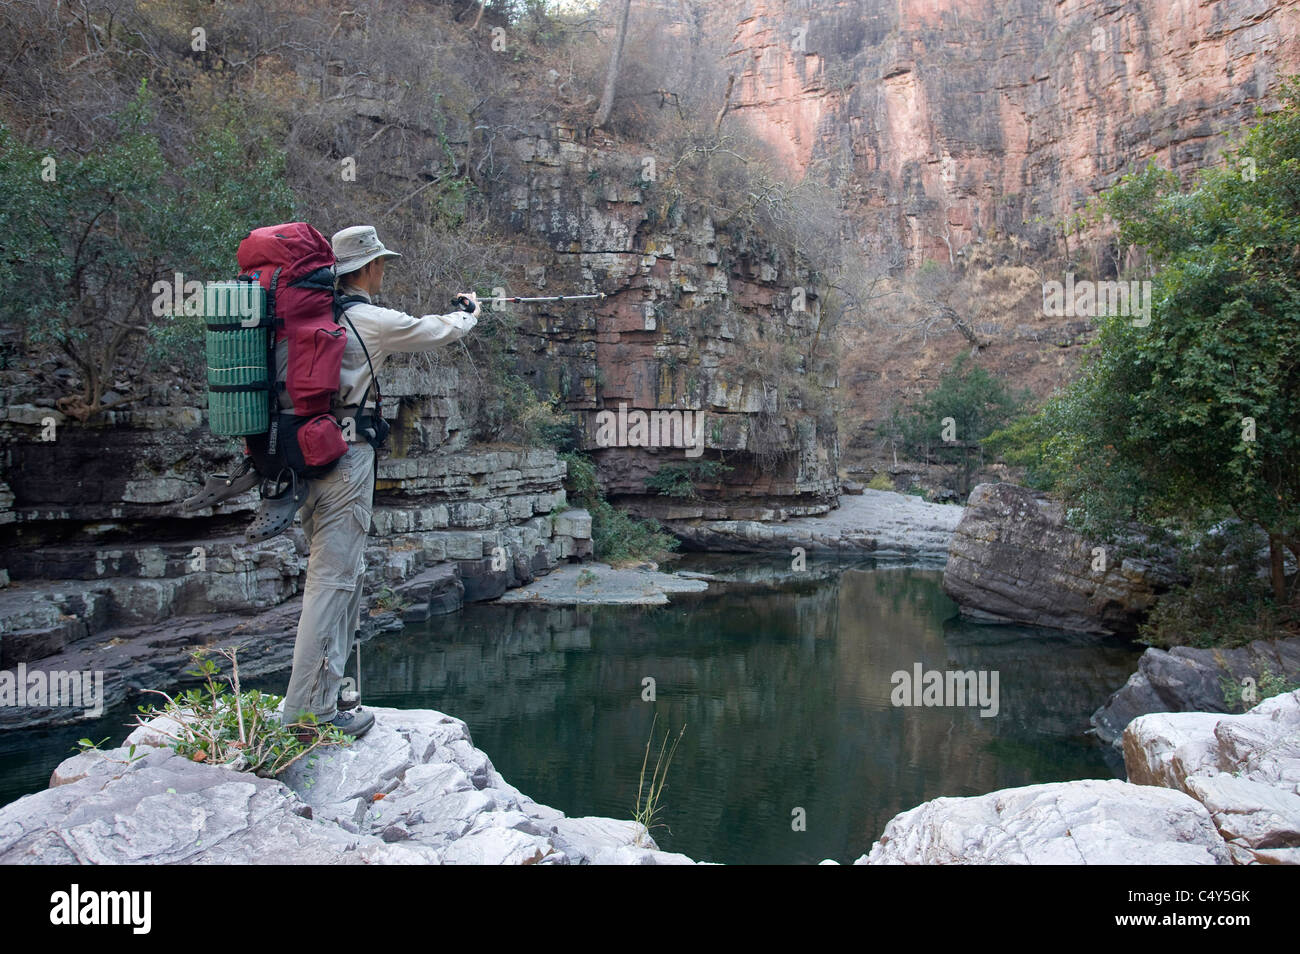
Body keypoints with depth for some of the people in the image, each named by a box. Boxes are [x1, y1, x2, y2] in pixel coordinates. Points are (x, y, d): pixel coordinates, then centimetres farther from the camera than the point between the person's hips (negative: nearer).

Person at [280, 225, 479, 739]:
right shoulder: (371, 321, -9)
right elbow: (439, 331, 4)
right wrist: (468, 310, 25)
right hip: (346, 455, -9)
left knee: (345, 575, 16)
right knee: (332, 579, -7)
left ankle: (324, 695, 23)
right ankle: (309, 712, -3)